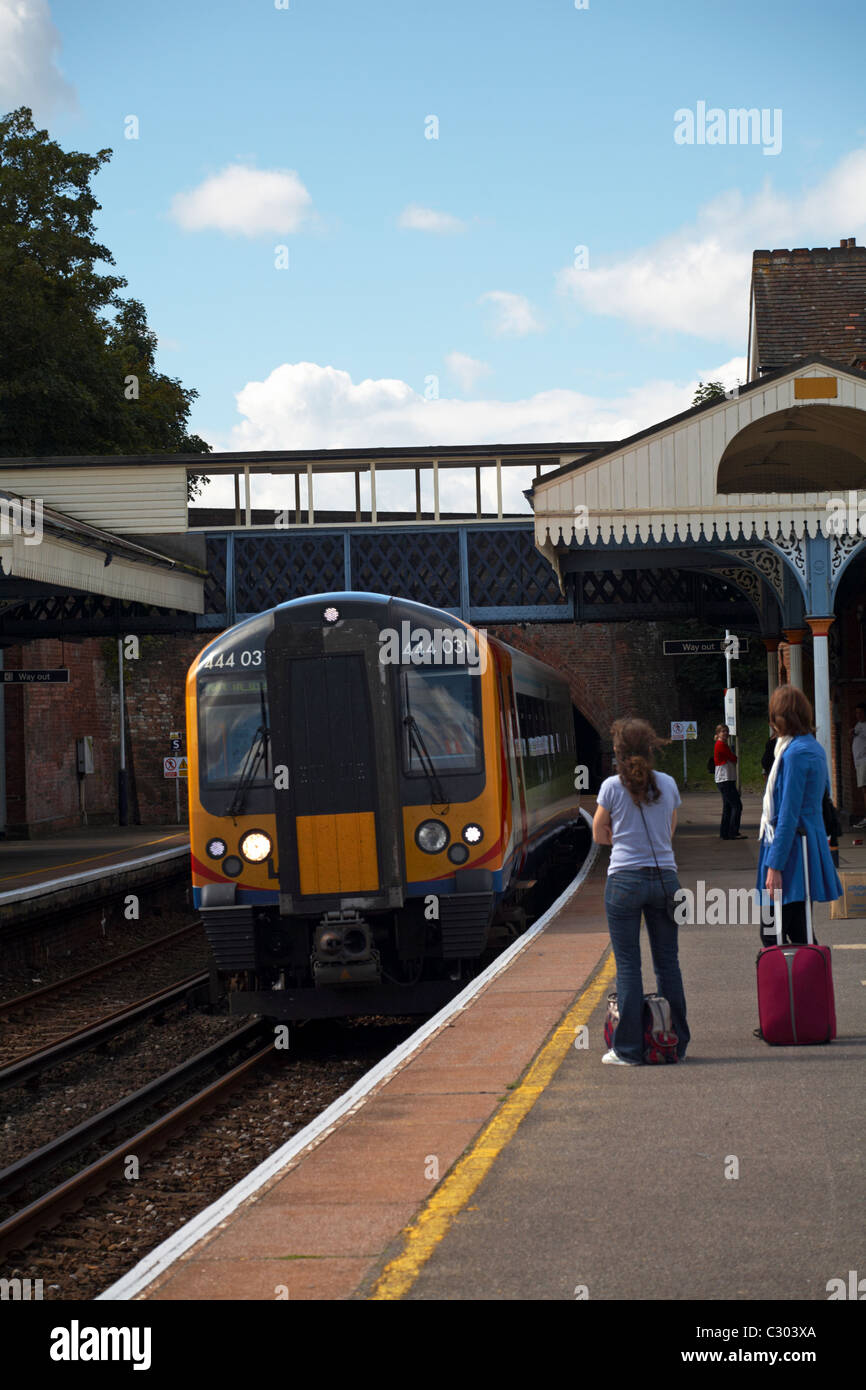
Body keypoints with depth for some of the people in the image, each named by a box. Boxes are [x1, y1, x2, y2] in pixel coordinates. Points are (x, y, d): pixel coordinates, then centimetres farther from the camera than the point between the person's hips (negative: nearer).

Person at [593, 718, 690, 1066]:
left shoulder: (612, 787, -5)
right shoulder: (668, 785, 4)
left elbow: (599, 835, 6)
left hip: (624, 881, -3)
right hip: (665, 877, 3)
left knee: (628, 965, 1)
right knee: (667, 962, 11)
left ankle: (630, 1050, 2)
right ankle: (676, 1045, 15)